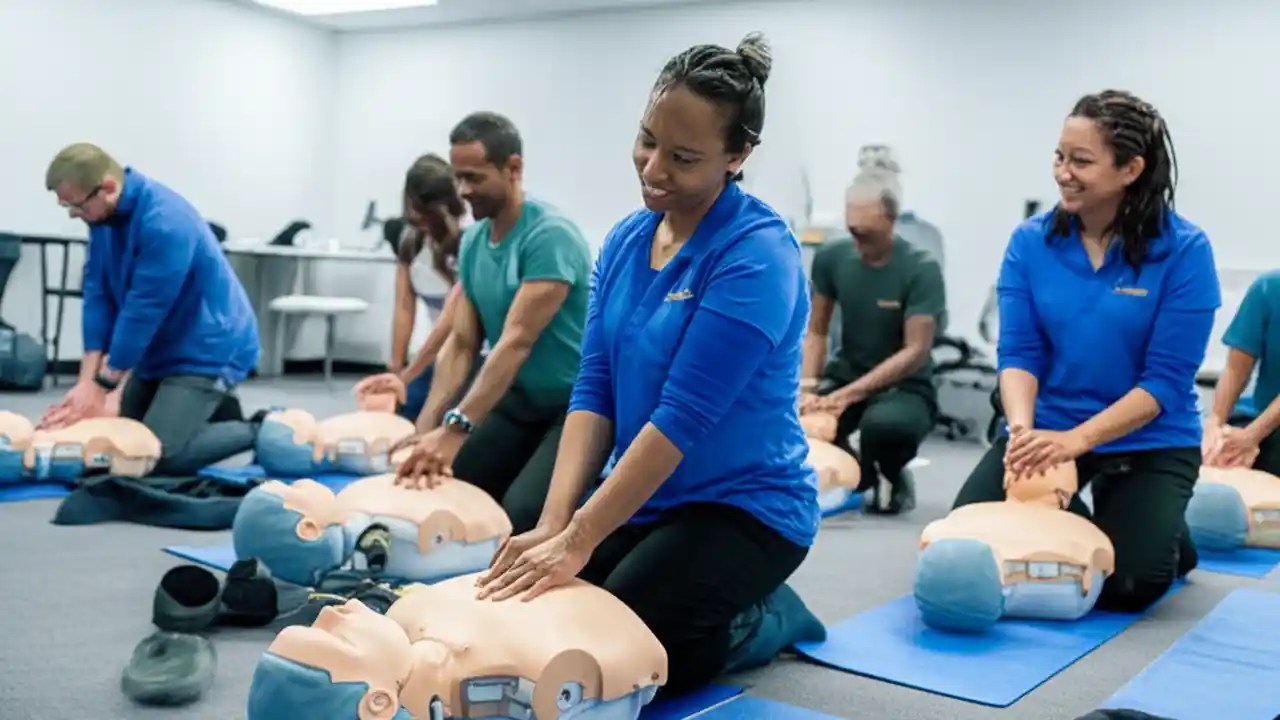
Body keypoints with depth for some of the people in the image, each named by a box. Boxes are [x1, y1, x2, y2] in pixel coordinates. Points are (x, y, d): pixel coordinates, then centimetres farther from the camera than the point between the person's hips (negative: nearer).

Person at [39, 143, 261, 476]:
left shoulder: (165, 223, -29)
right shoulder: (104, 214, -2)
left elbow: (143, 313, -25)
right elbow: (97, 294, -3)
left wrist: (101, 388, -17)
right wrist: (87, 381, -9)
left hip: (208, 349, -9)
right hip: (162, 348, 9)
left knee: (157, 454, -18)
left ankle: (257, 433, 2)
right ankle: (213, 409, 24)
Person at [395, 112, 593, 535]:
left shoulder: (550, 235, -22)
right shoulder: (472, 243, 4)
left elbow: (517, 342, -30)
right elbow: (461, 343, 1)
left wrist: (456, 427, -37)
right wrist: (426, 429, -11)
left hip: (574, 406, -8)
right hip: (517, 401, 8)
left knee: (522, 516, -24)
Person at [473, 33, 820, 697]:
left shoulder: (757, 254, -20)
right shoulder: (625, 241, 3)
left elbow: (684, 414, -25)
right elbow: (594, 388, -1)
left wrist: (577, 541, -26)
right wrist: (553, 521, -14)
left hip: (744, 507, -7)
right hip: (644, 498, 7)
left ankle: (750, 624, 6)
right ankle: (728, 611, 16)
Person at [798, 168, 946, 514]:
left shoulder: (921, 268, -15)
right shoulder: (832, 256, -5)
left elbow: (916, 351, -19)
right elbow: (815, 332, 1)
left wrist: (847, 396, -28)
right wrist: (808, 388, -17)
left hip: (904, 386, -4)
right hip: (846, 373, 4)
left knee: (885, 423, -40)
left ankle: (895, 477, 0)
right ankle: (859, 475, 7)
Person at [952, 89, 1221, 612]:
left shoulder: (1184, 250, -15)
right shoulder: (1030, 241, -6)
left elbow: (1165, 382, -18)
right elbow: (1017, 352, -9)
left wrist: (1075, 441, -29)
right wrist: (1021, 427, -29)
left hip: (1148, 441, -2)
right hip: (1047, 428, 3)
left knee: (1125, 585, -15)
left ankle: (1166, 536, 23)